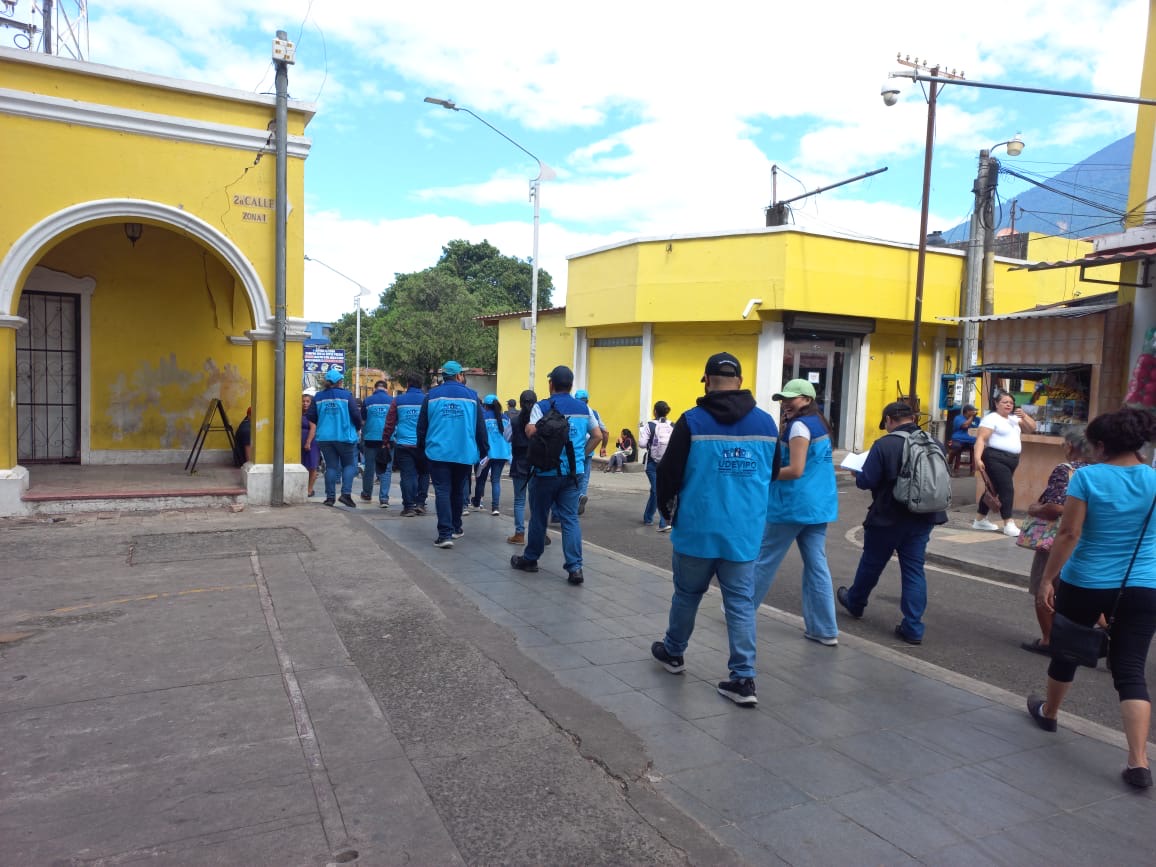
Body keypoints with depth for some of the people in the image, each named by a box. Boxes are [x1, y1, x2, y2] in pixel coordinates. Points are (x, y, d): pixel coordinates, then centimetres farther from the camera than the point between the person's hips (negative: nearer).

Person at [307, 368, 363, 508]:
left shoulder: (318, 397, 4)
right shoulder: (347, 396, -6)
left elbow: (310, 416, 4)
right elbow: (356, 414, -9)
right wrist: (357, 428, 10)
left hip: (324, 437, 3)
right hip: (344, 437, -3)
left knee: (331, 466, 9)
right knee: (349, 465, 8)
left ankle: (330, 496, 8)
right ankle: (346, 493, -7)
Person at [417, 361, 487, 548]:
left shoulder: (431, 395, 2)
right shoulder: (471, 396, 1)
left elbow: (421, 426, 5)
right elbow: (480, 427, 1)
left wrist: (422, 448, 17)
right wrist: (484, 450, 9)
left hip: (438, 453, -1)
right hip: (464, 453, 1)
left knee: (442, 491, -2)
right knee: (458, 491, 17)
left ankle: (445, 534, -13)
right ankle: (456, 528, 29)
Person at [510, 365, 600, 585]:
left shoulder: (542, 406, -7)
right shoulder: (583, 408, 6)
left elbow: (531, 431, -22)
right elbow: (597, 436, 8)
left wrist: (533, 438, -1)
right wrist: (582, 455, 12)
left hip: (546, 471, -3)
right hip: (573, 472, 3)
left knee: (539, 516, 12)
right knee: (570, 519, 4)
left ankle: (530, 559, 27)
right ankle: (575, 567, -4)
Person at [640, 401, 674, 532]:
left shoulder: (650, 425, -9)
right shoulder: (672, 426, 0)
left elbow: (642, 444, -12)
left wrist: (641, 429, 0)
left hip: (653, 463, -4)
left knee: (658, 491, -3)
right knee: (655, 490, 19)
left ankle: (664, 522, -16)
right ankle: (648, 518, 33)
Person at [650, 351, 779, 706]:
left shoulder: (692, 422, -10)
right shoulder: (766, 423, 1)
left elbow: (668, 473, -6)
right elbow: (771, 475, 12)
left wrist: (667, 510, 12)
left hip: (697, 529, -2)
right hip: (744, 532, 2)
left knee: (686, 594, 16)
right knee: (741, 602, 8)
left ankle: (673, 653, 35)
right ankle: (744, 678, 7)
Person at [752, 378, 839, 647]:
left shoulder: (799, 425, -15)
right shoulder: (818, 423, 14)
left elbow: (795, 470, -21)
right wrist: (784, 428, 11)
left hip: (795, 504, -9)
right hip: (817, 504, 9)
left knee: (764, 559, 6)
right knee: (817, 565, 8)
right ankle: (824, 629, 10)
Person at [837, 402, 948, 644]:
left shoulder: (885, 445, -19)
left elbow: (866, 481, -20)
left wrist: (857, 475, 2)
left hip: (888, 518, -4)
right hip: (923, 518, 5)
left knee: (871, 564, 16)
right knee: (914, 570, 10)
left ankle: (855, 603, 39)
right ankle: (913, 628, 9)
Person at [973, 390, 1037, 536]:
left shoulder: (1014, 418, 18)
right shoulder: (991, 418, -7)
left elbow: (1032, 428, 19)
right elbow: (980, 439, -15)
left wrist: (1024, 416, 1)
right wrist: (977, 458, -27)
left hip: (1012, 460, 8)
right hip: (996, 459, -8)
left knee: (994, 489, 13)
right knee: (1007, 489, -13)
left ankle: (980, 520, 22)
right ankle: (1008, 525, -12)